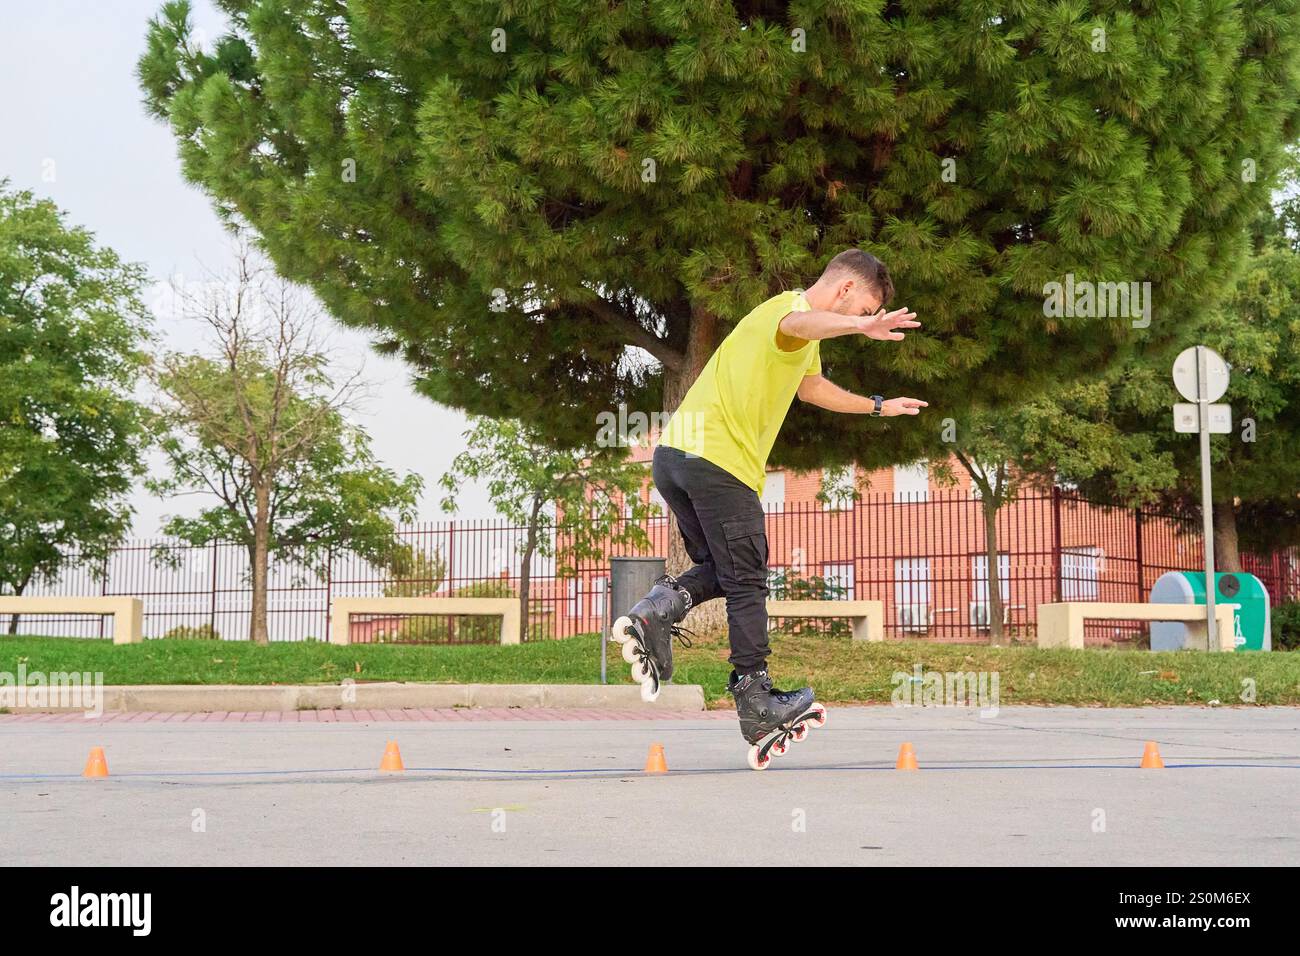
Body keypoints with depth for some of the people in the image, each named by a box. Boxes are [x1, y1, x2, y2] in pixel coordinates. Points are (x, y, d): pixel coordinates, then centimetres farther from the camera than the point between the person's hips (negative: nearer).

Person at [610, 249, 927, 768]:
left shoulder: (788, 315, 27)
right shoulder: (796, 307, -6)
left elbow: (812, 387, 46)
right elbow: (799, 325, -35)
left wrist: (878, 406, 54)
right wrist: (863, 324, -54)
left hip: (674, 454, 9)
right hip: (721, 459, -9)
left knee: (718, 570, 19)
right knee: (746, 581, 0)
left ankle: (656, 610, -6)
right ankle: (757, 703, 5)